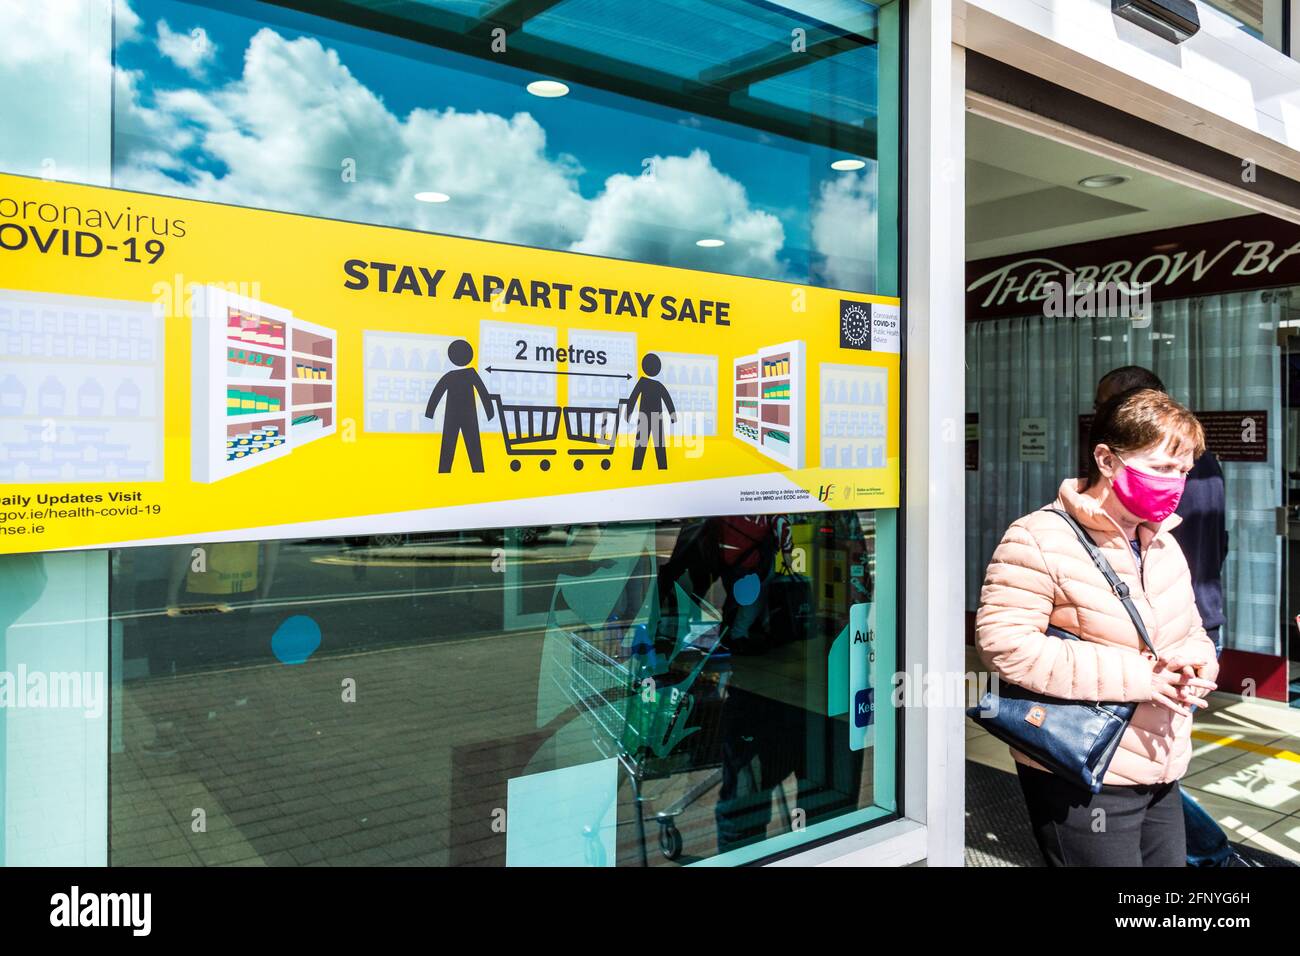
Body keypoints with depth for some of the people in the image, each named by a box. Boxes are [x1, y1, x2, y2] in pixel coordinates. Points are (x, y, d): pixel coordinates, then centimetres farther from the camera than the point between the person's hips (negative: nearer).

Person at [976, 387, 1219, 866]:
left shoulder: (1163, 544, 11)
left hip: (1162, 775, 8)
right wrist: (1132, 675, -24)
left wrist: (1197, 664, -4)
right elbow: (1002, 642, -26)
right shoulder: (1041, 539, -17)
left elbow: (1191, 632, 22)